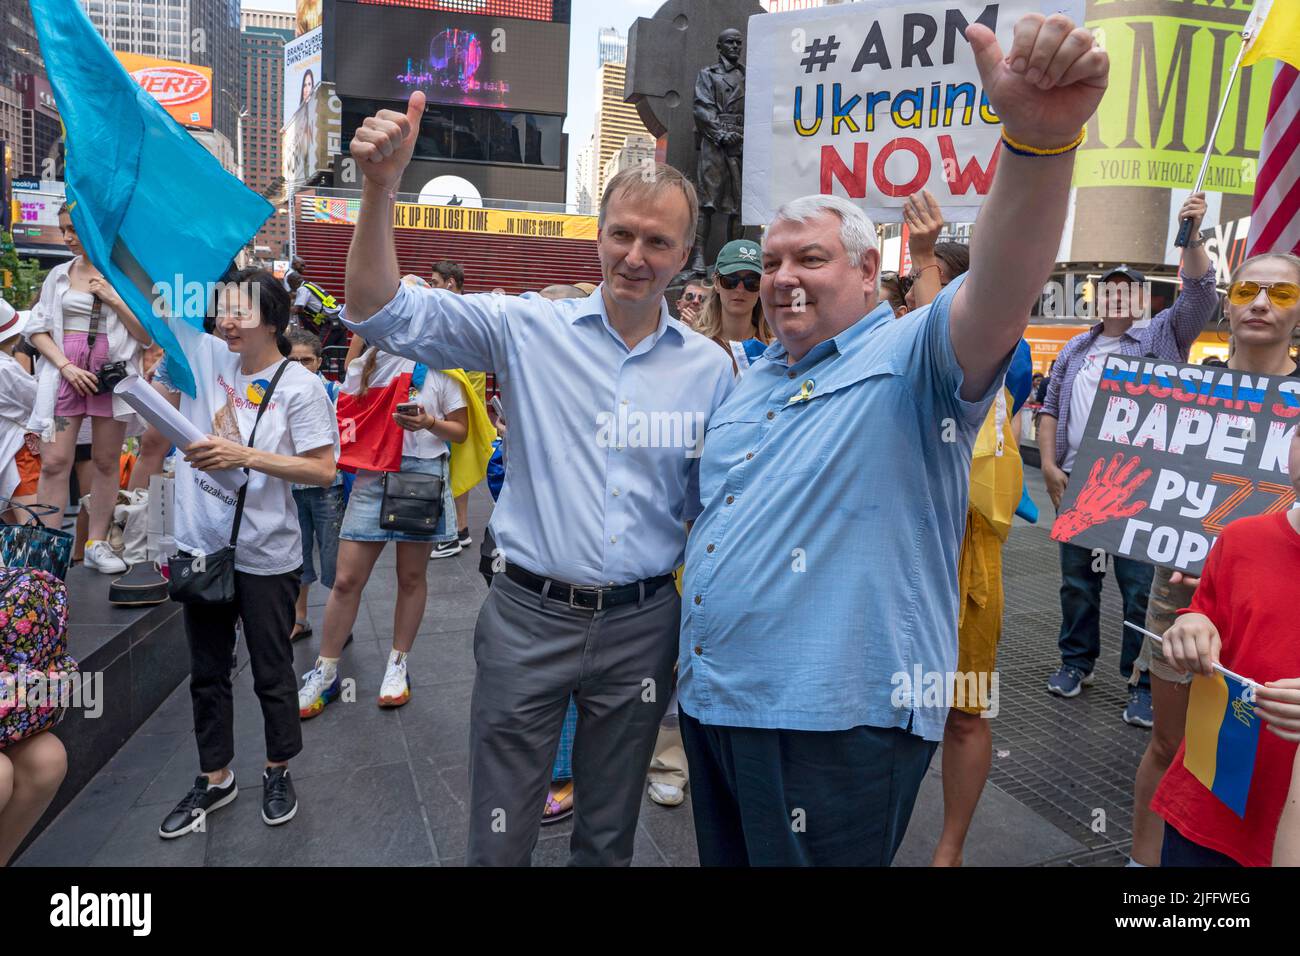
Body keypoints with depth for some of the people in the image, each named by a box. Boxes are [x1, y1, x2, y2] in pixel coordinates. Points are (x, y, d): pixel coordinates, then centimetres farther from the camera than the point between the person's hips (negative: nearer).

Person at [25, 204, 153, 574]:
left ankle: (96, 543, 17)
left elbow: (149, 335, -1)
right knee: (54, 462, -5)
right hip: (65, 373, 1)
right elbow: (37, 329, 7)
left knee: (107, 461, 6)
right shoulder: (59, 275, 8)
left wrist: (114, 300, -11)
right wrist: (66, 366, -8)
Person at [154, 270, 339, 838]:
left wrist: (247, 457, -21)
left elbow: (324, 471, -14)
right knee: (207, 672, 17)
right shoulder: (206, 355, 1)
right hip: (201, 545, 5)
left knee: (271, 673, 10)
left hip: (264, 555, -5)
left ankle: (278, 771, 32)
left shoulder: (300, 386, -12)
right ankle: (214, 779, 34)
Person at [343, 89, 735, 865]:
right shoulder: (531, 328, -5)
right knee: (500, 839, 13)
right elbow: (386, 317, -12)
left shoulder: (710, 367, 0)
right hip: (529, 616, -1)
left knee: (609, 836, 21)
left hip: (642, 625, 2)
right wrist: (381, 190, -27)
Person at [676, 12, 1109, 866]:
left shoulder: (911, 359, -9)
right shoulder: (754, 382, 14)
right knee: (728, 858, 23)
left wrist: (1042, 137, -46)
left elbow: (999, 298, -30)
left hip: (834, 724, -7)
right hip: (710, 701, 8)